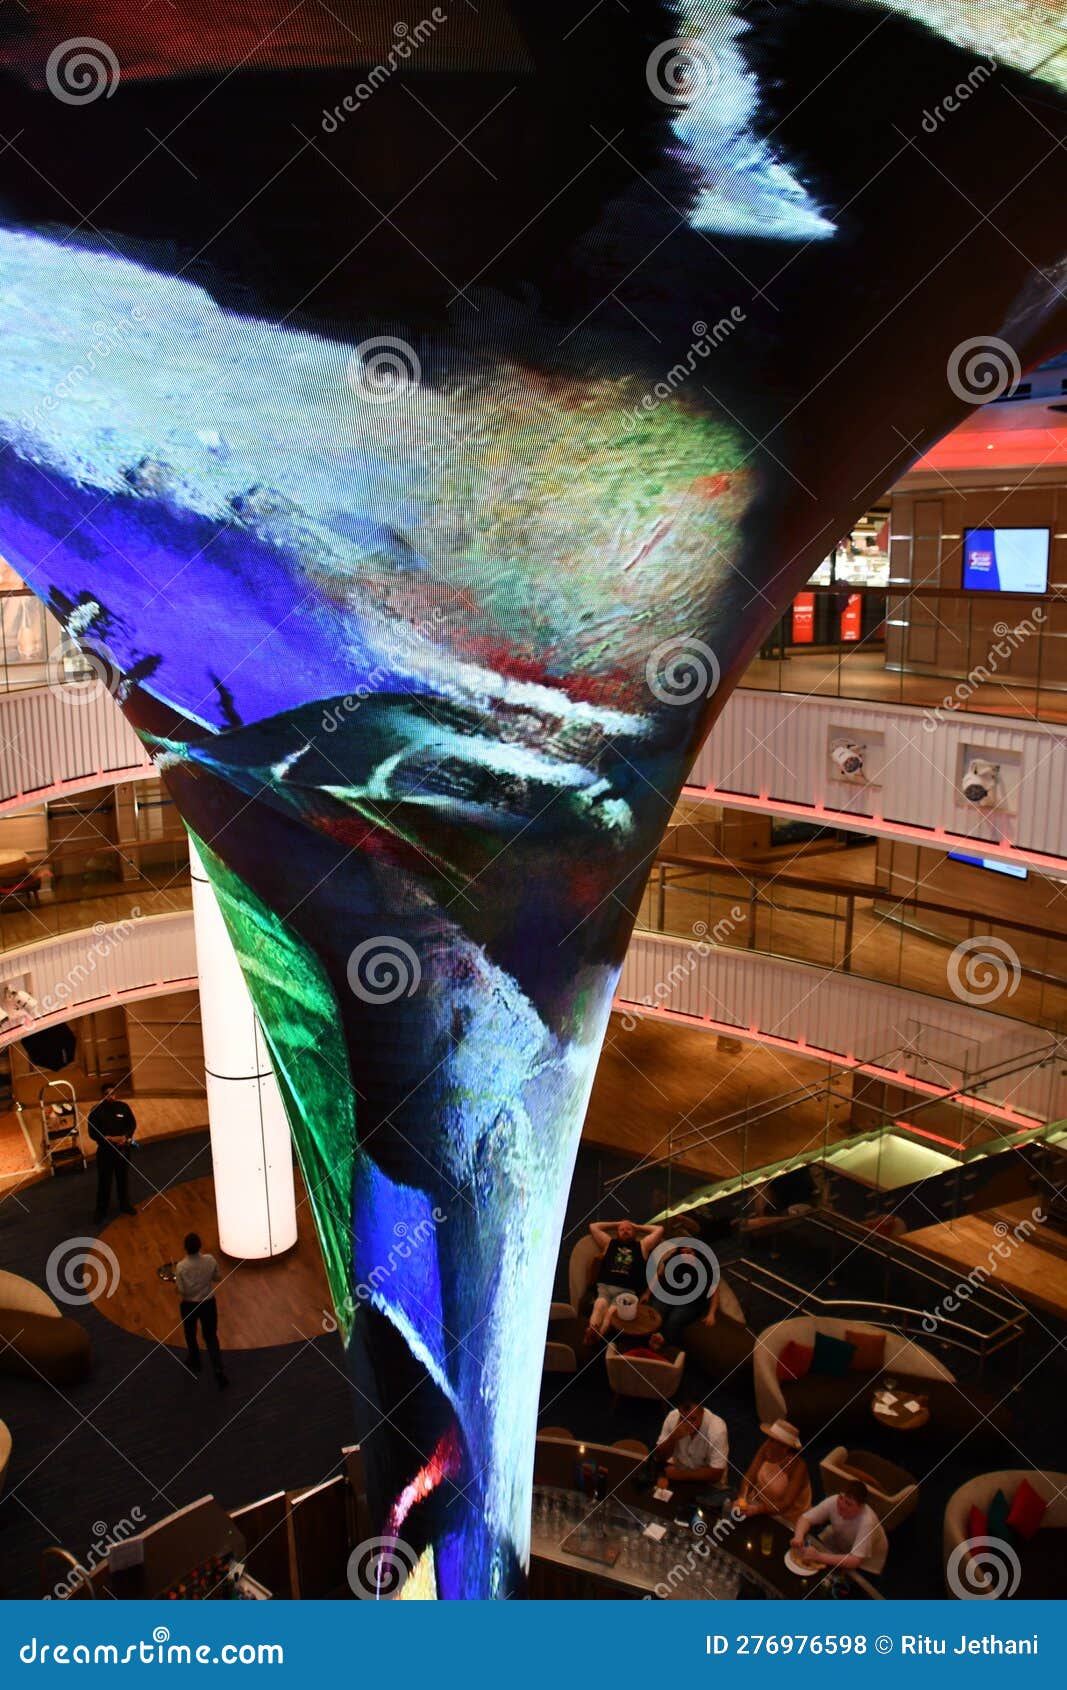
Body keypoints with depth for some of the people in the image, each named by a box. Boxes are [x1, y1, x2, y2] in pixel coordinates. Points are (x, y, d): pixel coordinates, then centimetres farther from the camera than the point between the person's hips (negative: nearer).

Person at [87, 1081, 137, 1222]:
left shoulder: (123, 1107, -5)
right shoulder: (96, 1111, -12)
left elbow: (132, 1123, 2)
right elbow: (92, 1133, -12)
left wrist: (126, 1137, -16)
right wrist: (109, 1139, -24)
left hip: (123, 1149, 2)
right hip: (105, 1150, -2)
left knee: (123, 1178, 17)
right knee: (104, 1181, 6)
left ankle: (125, 1205, 36)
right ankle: (101, 1210, 21)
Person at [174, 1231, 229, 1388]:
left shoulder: (181, 1266, -24)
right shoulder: (210, 1260, -16)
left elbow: (181, 1290, -18)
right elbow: (218, 1278, -2)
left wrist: (175, 1284, 2)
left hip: (189, 1305, -1)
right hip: (208, 1303, 1)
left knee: (190, 1335, 26)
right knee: (211, 1336, 15)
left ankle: (194, 1363, 47)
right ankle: (218, 1370, 4)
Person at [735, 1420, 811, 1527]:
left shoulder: (798, 1466, -27)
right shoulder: (766, 1448, -15)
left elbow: (786, 1504, -25)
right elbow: (749, 1477, -11)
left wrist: (757, 1510, -35)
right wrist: (741, 1499, -29)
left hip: (783, 1517, -5)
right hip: (758, 1500, 5)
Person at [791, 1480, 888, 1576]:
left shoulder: (867, 1522, -39)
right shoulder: (834, 1501, -27)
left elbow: (855, 1560, -41)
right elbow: (806, 1518, -20)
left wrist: (819, 1557, -49)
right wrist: (799, 1537, -41)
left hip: (864, 1565, -4)